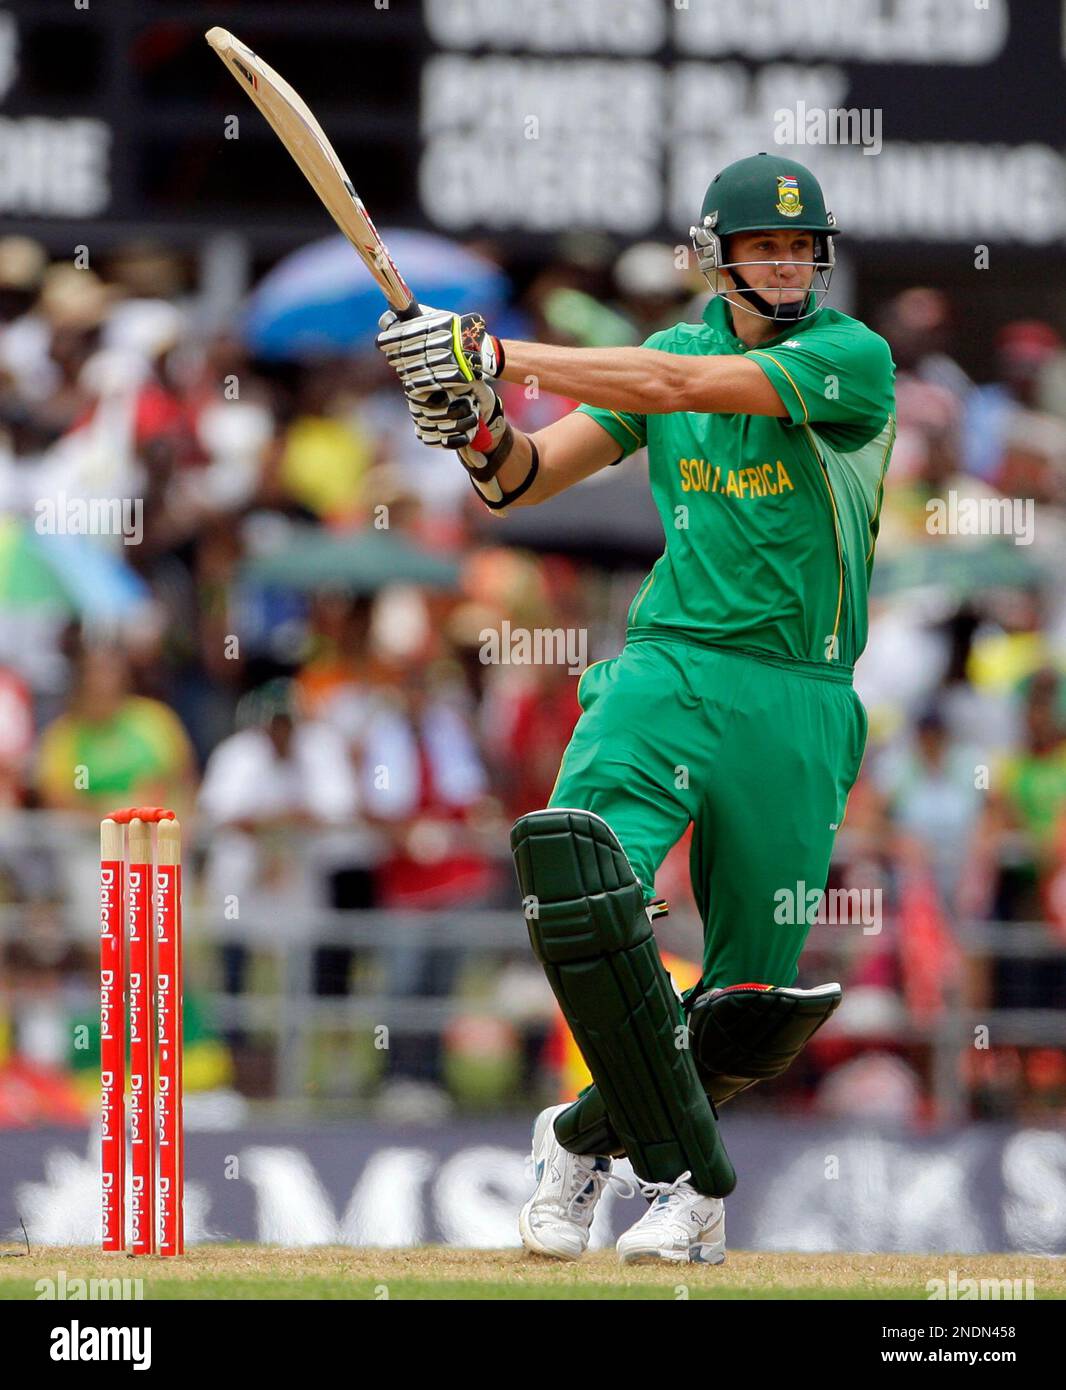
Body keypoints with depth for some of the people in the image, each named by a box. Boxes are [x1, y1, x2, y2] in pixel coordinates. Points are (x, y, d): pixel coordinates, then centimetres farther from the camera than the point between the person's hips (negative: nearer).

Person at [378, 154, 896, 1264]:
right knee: (575, 857, -27)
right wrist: (480, 430, -17)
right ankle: (684, 1181, -17)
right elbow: (528, 479, 7)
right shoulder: (672, 351, 11)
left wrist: (496, 357, -23)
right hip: (664, 671, 2)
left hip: (797, 704, -2)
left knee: (753, 996, 1)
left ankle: (588, 1137, 31)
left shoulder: (851, 358, -5)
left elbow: (679, 385, -19)